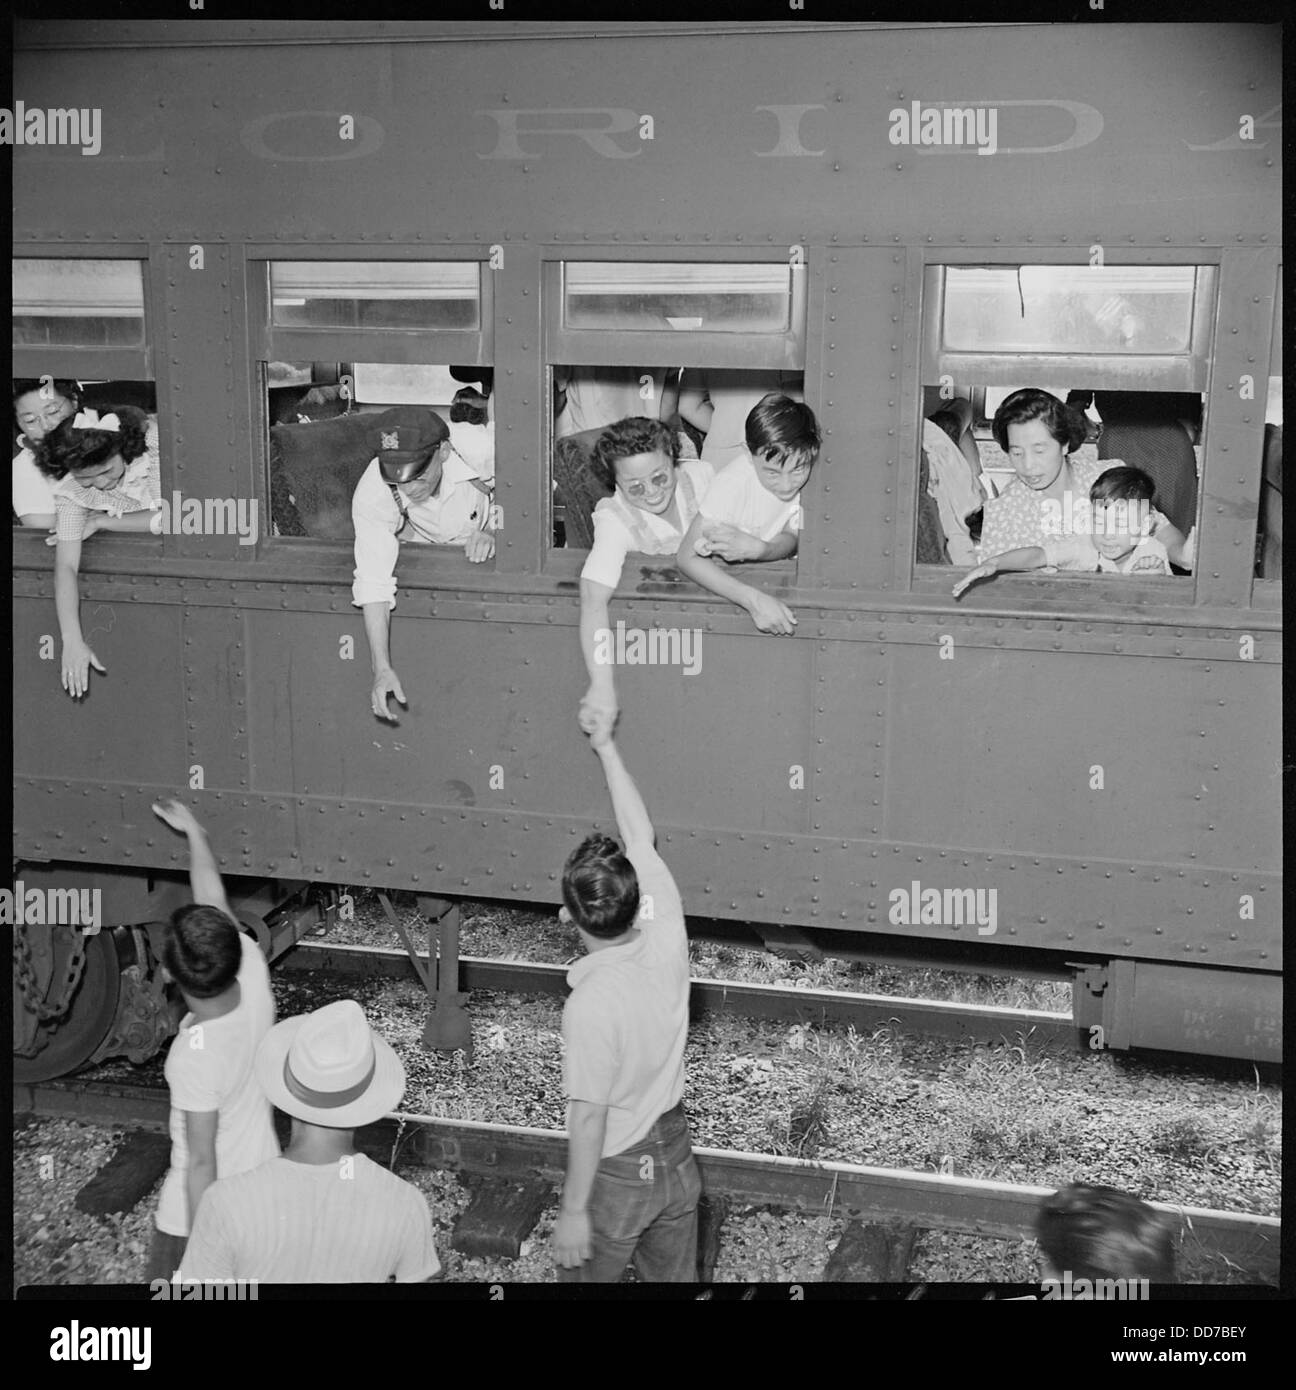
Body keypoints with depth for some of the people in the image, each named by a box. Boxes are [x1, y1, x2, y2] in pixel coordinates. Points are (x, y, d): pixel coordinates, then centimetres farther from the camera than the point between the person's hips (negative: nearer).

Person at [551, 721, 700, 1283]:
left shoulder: (591, 1004, -30)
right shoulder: (666, 941, -13)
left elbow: (589, 1116, -24)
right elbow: (641, 838, -2)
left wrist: (573, 1210, -14)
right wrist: (606, 747, 6)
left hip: (616, 1174, -6)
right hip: (676, 1157, 6)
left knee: (582, 1271, 19)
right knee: (675, 1278, 22)